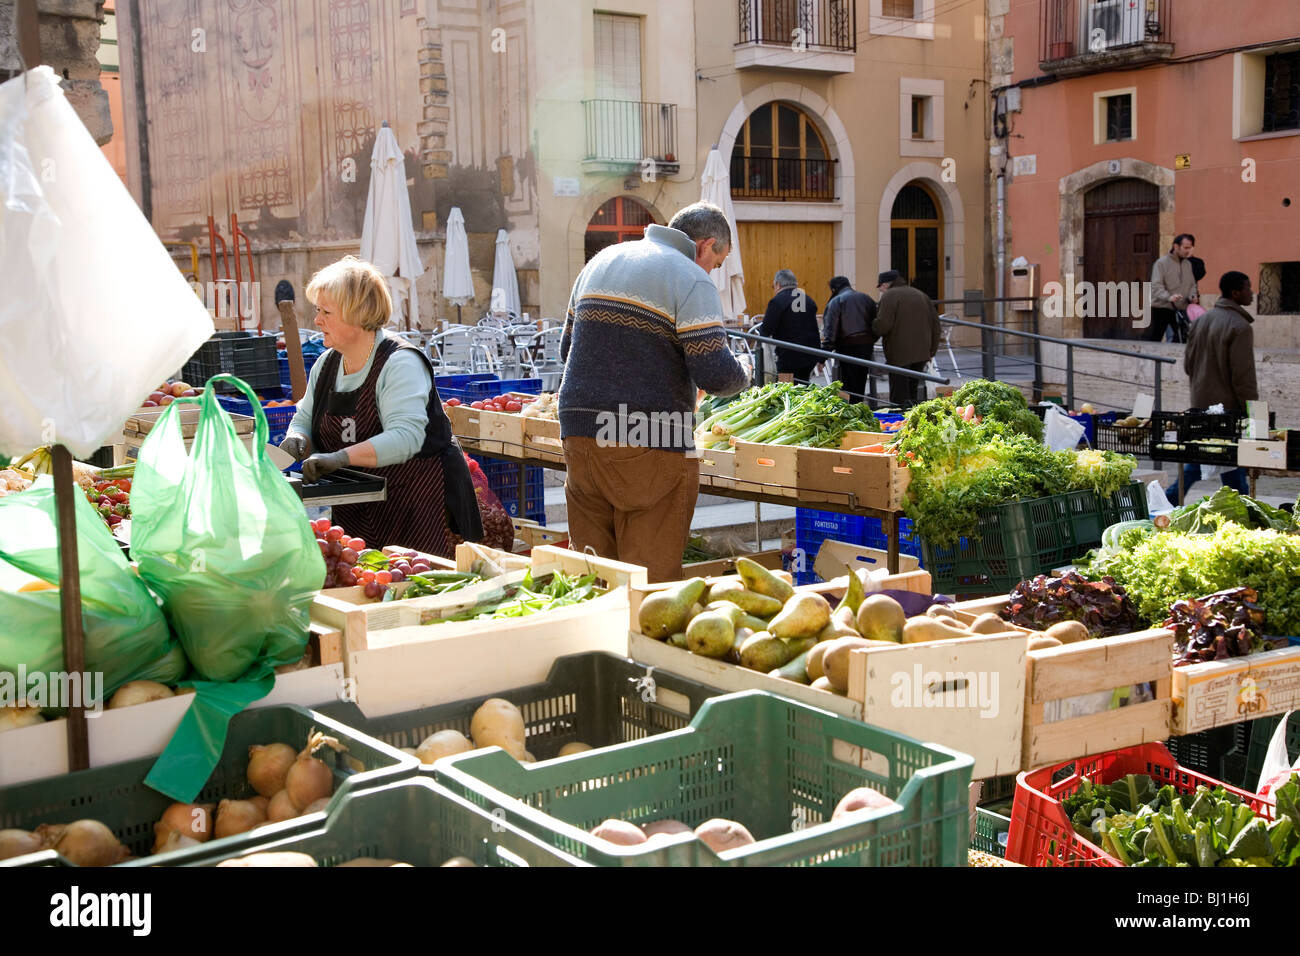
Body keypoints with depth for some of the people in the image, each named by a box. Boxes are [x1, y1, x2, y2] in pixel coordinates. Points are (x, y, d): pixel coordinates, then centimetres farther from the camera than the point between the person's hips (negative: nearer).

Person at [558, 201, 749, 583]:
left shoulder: (600, 261, 17)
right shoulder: (692, 281, -5)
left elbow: (567, 347, 22)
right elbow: (715, 373, -14)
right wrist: (740, 377, 6)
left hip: (580, 434, 7)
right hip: (651, 444, -6)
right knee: (652, 577, 0)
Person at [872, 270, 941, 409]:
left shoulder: (889, 296, -6)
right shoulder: (921, 295, 17)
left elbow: (882, 325, -19)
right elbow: (935, 325, 16)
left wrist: (872, 326, 3)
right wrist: (931, 351, 20)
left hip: (899, 355, -7)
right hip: (921, 354, 7)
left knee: (899, 397, -4)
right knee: (912, 392, 14)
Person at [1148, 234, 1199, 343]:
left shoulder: (1188, 264, 12)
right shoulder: (1161, 262, -7)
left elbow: (1192, 284, 18)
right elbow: (1156, 286, -16)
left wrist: (1192, 295, -4)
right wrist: (1169, 297, -32)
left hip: (1181, 309, 5)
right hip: (1161, 308, -5)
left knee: (1183, 339, 2)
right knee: (1153, 340, -1)